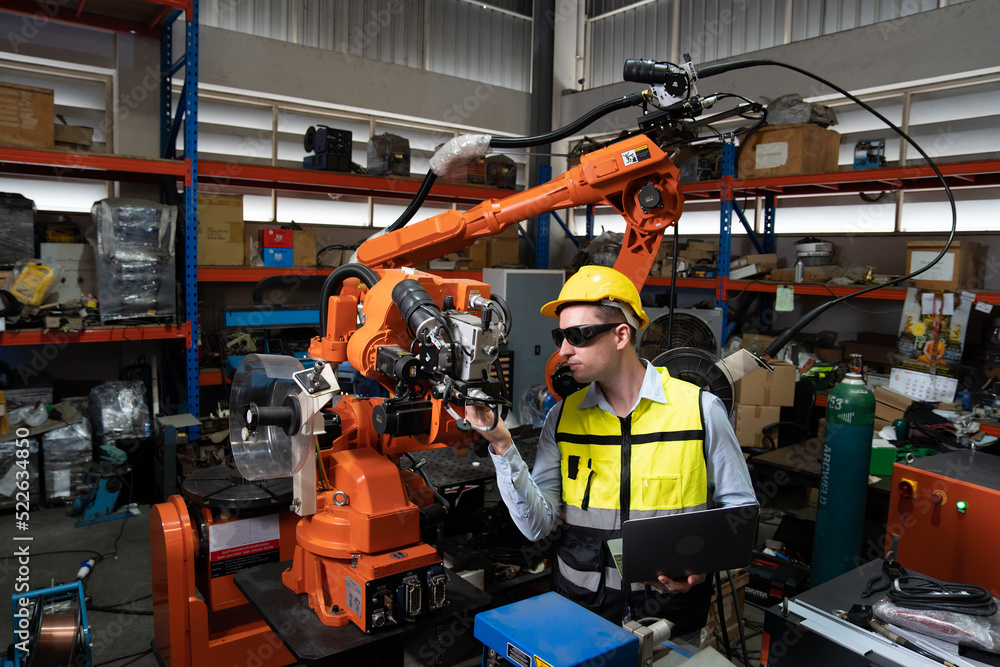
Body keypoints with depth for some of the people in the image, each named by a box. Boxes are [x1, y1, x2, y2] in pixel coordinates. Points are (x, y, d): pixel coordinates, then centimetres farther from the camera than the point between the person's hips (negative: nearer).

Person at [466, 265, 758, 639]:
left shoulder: (700, 409, -5)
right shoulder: (562, 418, 2)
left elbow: (740, 508, 5)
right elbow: (538, 526, -3)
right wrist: (502, 447, -13)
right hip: (580, 612, 1)